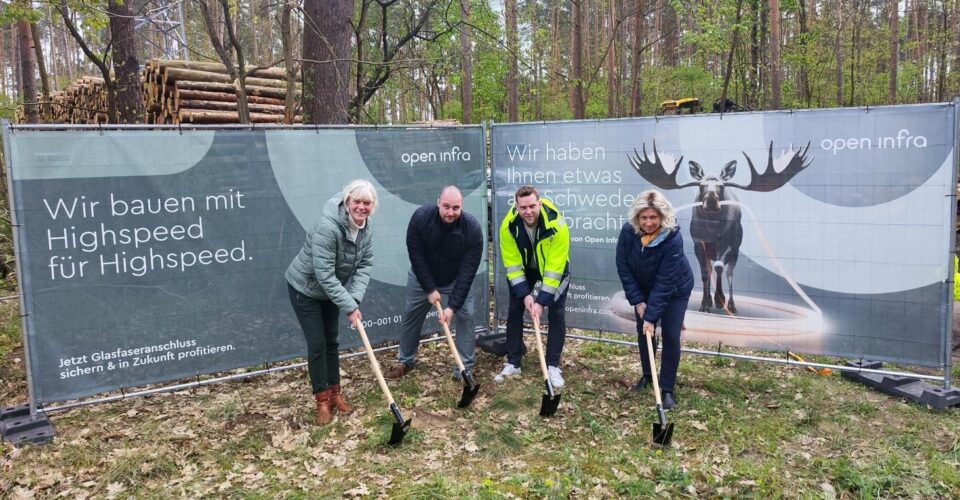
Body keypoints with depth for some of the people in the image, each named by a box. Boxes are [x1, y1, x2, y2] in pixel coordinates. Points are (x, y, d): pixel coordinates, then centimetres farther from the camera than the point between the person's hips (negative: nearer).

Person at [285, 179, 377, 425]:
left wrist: (355, 299, -25)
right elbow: (324, 274, -36)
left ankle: (335, 393, 25)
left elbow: (364, 266, -11)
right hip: (305, 288, -7)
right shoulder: (327, 227, -35)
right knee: (317, 344, -3)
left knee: (332, 341, 13)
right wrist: (349, 306, -35)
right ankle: (322, 400, 10)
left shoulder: (366, 229, -10)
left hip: (331, 290, 7)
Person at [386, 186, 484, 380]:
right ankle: (405, 361, 29)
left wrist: (453, 306, -33)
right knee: (411, 315, 9)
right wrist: (430, 288, -20)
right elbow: (416, 256, -21)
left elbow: (467, 271, -30)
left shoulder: (472, 229, -32)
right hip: (422, 277, 1)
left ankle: (464, 368, 4)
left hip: (457, 279, -1)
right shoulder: (420, 217, -30)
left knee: (465, 316, -10)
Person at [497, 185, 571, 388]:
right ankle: (513, 364, 11)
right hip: (523, 269, 2)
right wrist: (524, 294, -27)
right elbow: (512, 264, -21)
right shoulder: (509, 225, -28)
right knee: (514, 311, -1)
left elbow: (554, 268, -33)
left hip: (554, 268, -2)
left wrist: (541, 301, -33)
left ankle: (553, 366, 2)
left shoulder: (557, 225, -36)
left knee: (556, 314, -9)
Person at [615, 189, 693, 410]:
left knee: (670, 336, -7)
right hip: (644, 288, 4)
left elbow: (664, 282, -33)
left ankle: (667, 389, 4)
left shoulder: (673, 239, -36)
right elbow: (623, 267, -14)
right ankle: (647, 375, 32)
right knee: (643, 332, 10)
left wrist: (651, 316, -32)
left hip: (675, 290, -4)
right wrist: (637, 301, -15)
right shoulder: (628, 231, -25)